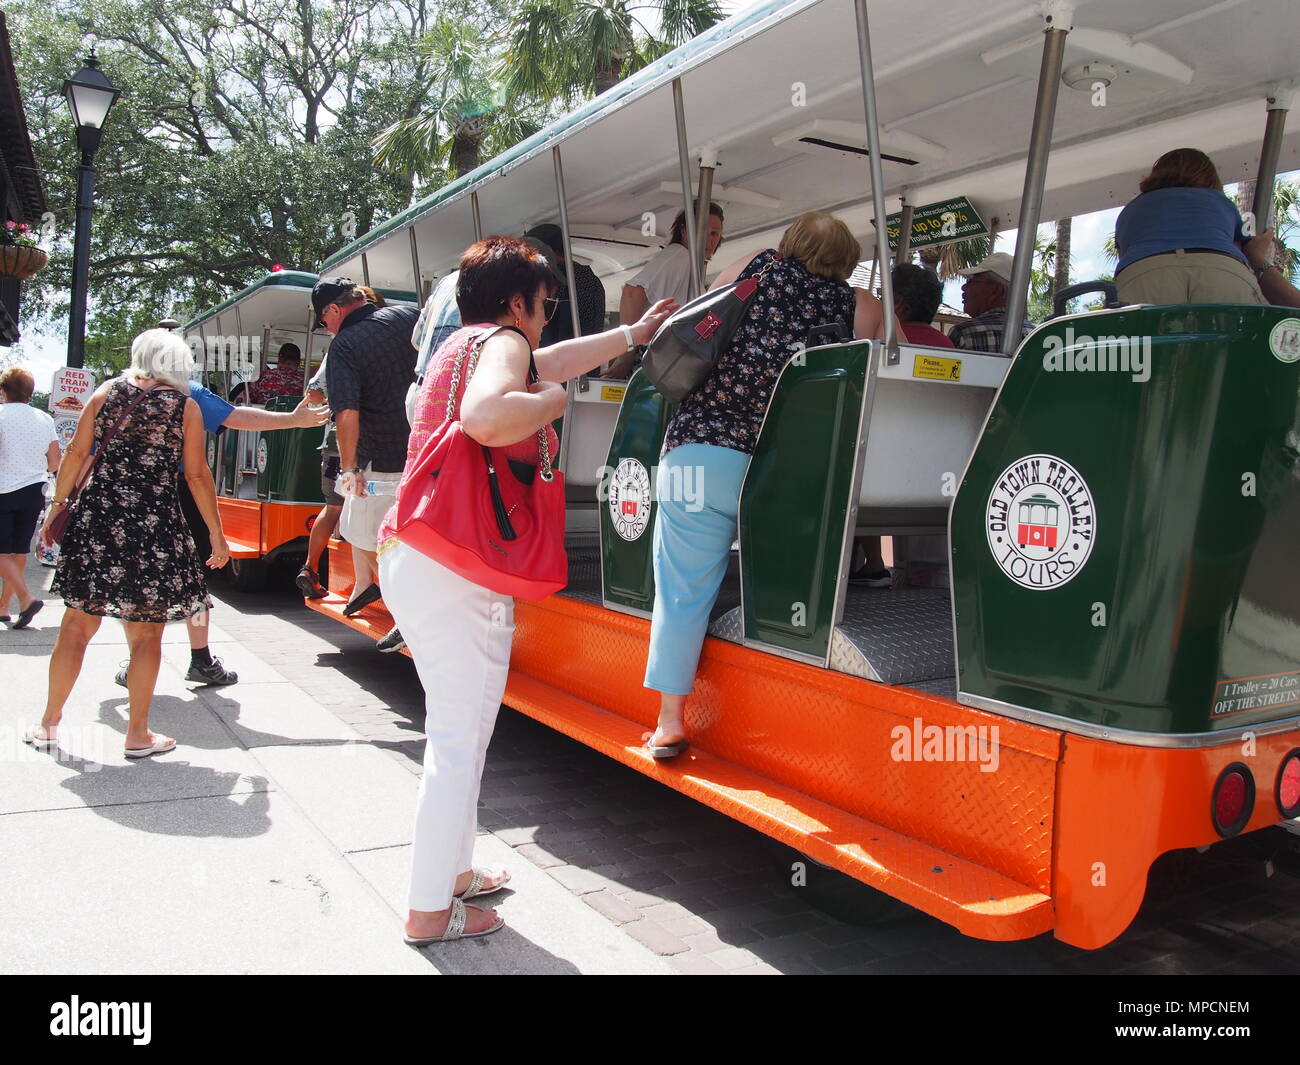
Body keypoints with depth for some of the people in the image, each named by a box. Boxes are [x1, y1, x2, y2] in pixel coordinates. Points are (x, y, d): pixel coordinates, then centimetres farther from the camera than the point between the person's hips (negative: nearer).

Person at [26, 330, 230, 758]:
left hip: (98, 516, 3)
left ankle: (49, 723, 21)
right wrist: (216, 533, 3)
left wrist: (58, 504, 15)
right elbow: (197, 475, -2)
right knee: (147, 633, 6)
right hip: (155, 524, -3)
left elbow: (76, 453, 5)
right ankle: (138, 734, 12)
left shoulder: (107, 391, 6)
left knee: (77, 625, 12)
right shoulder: (186, 407, 0)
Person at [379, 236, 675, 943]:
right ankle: (430, 911, 9)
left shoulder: (465, 342, 21)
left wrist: (633, 334, 46)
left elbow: (548, 363, 37)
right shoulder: (502, 340, -8)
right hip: (456, 566, -10)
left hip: (412, 558, 10)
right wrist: (553, 401, -11)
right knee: (462, 735, -2)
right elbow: (486, 417, -32)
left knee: (457, 726, 19)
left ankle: (452, 871, 32)